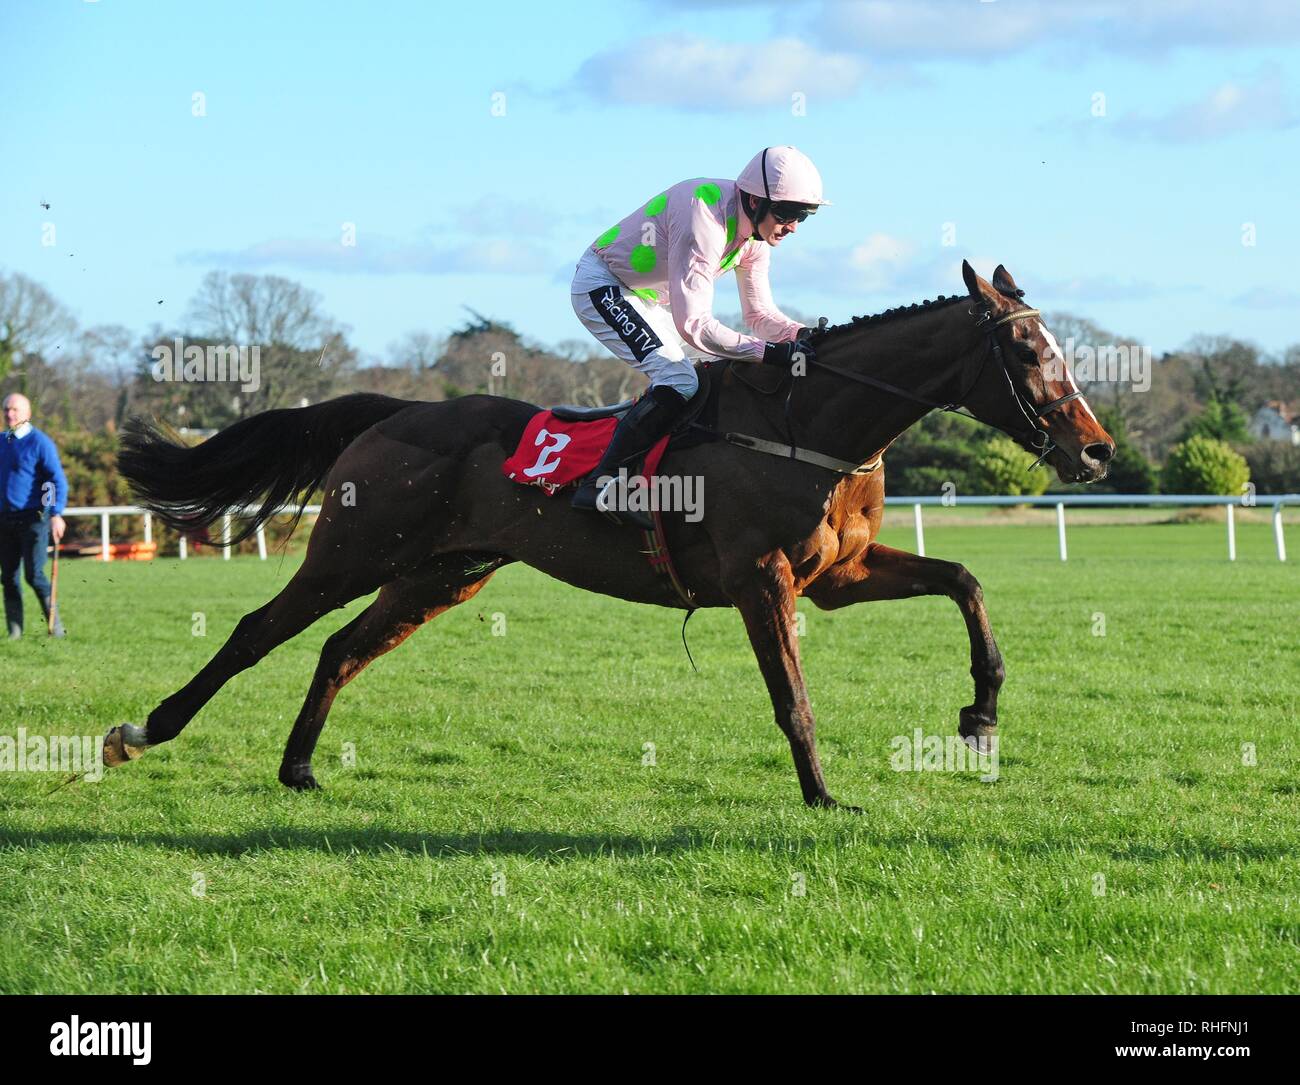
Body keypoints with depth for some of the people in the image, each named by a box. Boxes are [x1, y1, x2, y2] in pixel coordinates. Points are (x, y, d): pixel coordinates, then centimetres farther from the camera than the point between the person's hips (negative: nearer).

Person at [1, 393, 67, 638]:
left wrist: (56, 514, -24)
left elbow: (58, 481, -13)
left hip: (33, 518, -6)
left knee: (34, 575, -9)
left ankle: (55, 624, 5)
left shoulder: (40, 443, -7)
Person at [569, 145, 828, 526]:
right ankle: (600, 484, -21)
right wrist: (770, 352, -40)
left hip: (649, 296, 10)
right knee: (679, 383, -23)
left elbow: (759, 313, 1)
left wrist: (803, 335, -19)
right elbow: (693, 324, -36)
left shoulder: (755, 231, -6)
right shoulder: (705, 220, -34)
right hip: (601, 287, -10)